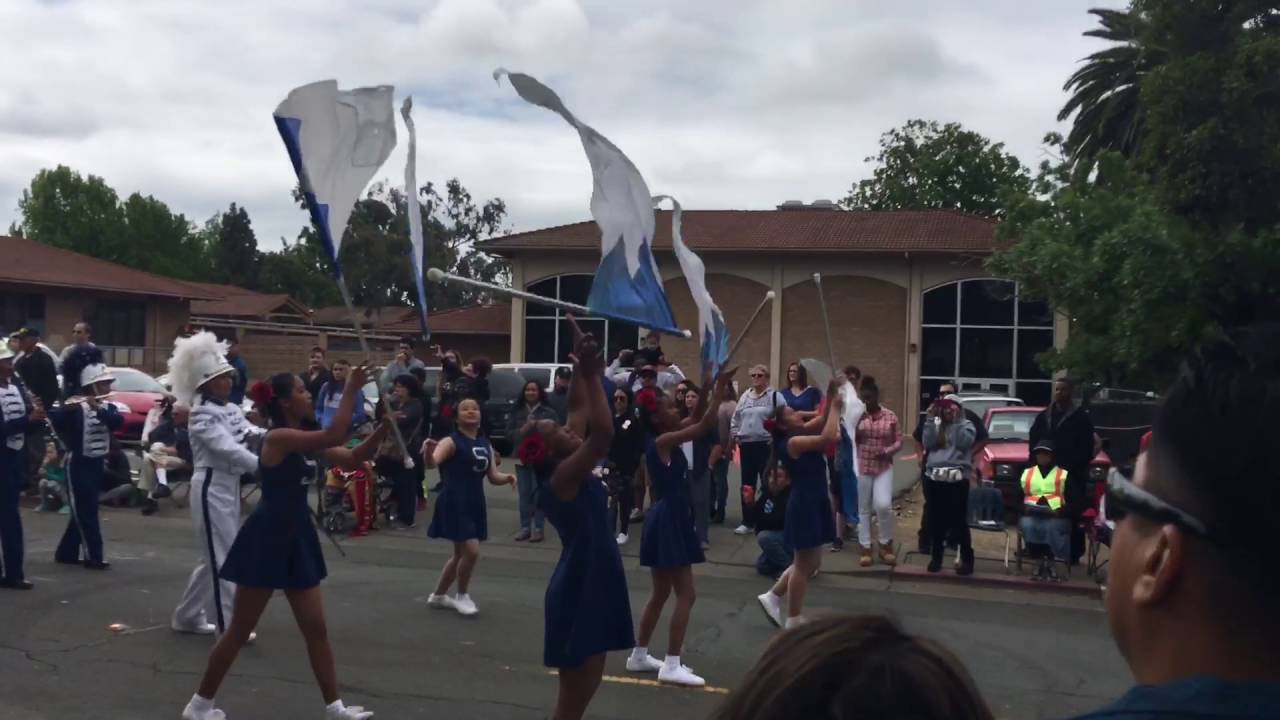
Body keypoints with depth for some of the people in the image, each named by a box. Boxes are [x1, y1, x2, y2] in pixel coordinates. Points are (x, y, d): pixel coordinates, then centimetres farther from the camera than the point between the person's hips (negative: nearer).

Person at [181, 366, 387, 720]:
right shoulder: (278, 437, -18)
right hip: (267, 539, -9)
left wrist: (383, 428, -6)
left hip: (296, 538, 9)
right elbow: (334, 437, -29)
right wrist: (351, 390, -25)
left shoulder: (304, 441, 9)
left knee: (316, 629, 10)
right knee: (239, 631, 4)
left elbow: (352, 458, 7)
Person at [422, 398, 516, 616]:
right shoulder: (451, 442, -10)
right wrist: (428, 452, -48)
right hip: (454, 503, -8)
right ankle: (462, 595, 10)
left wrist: (507, 477, -8)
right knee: (471, 551, -14)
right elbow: (432, 462, -26)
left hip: (475, 504, 8)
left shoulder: (486, 444, 11)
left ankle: (438, 595, 35)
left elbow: (493, 476, 13)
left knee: (461, 554, 17)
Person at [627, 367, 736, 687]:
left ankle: (639, 655, 25)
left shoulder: (667, 440, 9)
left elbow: (697, 421, 15)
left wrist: (707, 389, 3)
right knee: (686, 594, -5)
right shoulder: (662, 441, -17)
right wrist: (720, 388, -17)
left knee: (661, 593, 17)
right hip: (668, 521, -10)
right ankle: (672, 665, -3)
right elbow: (705, 425, -24)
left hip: (670, 519, 10)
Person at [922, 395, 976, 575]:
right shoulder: (936, 425, 14)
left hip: (959, 477, -3)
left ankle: (967, 560, 2)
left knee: (959, 520, -4)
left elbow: (965, 442, -11)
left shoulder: (966, 425, 7)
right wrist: (931, 419, -5)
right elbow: (928, 443, -1)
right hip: (936, 477, 3)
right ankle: (936, 557, 16)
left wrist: (958, 421, -12)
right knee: (936, 520, 6)